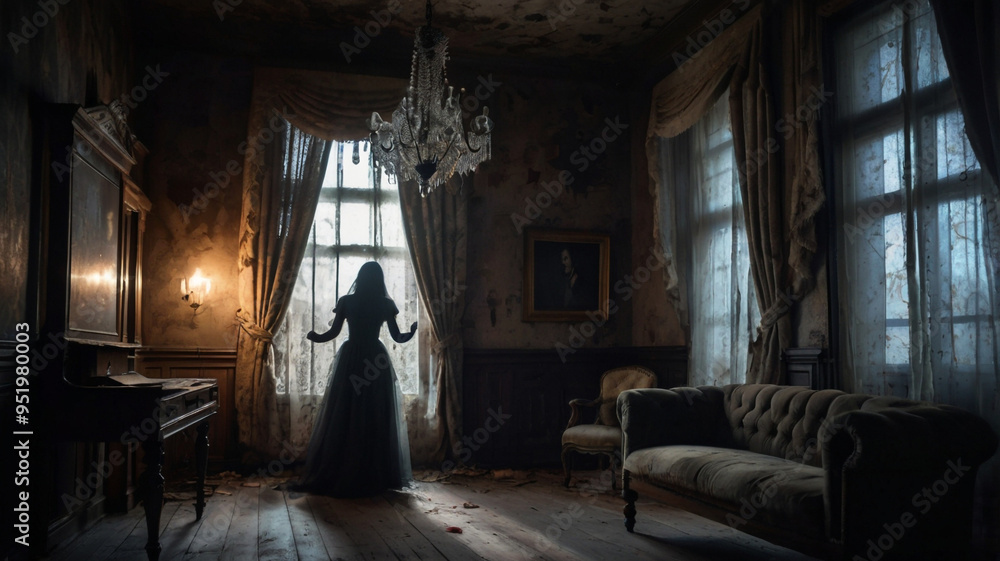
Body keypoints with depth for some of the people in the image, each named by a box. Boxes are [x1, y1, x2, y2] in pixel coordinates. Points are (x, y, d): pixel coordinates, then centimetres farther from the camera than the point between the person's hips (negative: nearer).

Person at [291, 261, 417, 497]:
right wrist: (412, 332, 11)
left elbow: (333, 332, -2)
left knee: (343, 419, 4)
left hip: (351, 359, 0)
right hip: (377, 360, 1)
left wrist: (315, 337, 8)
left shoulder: (346, 302, -2)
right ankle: (378, 476, 12)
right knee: (378, 420, 7)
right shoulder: (386, 304, -1)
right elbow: (397, 337, 0)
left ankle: (337, 476, 8)